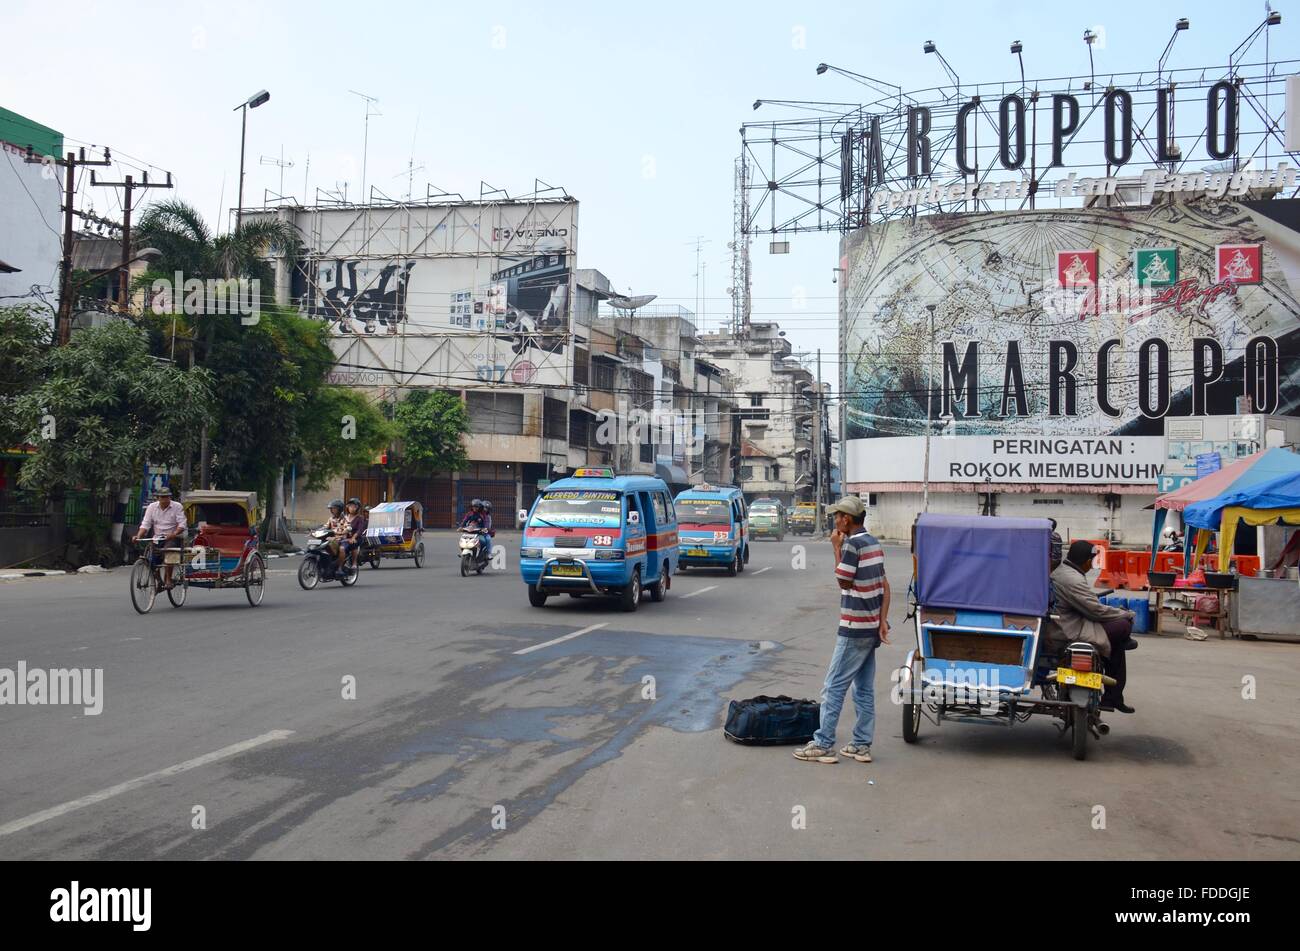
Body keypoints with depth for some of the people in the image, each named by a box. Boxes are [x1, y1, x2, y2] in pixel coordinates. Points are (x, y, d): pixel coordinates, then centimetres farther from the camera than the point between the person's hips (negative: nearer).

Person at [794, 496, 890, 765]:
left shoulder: (852, 544, -17)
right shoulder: (873, 543, 12)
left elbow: (843, 581, -10)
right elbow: (885, 586, 11)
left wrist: (836, 548, -6)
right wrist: (883, 621, 8)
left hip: (853, 630, -9)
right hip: (871, 627, 9)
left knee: (834, 687, -3)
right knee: (865, 690, 11)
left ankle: (823, 745, 0)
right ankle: (862, 745, 15)